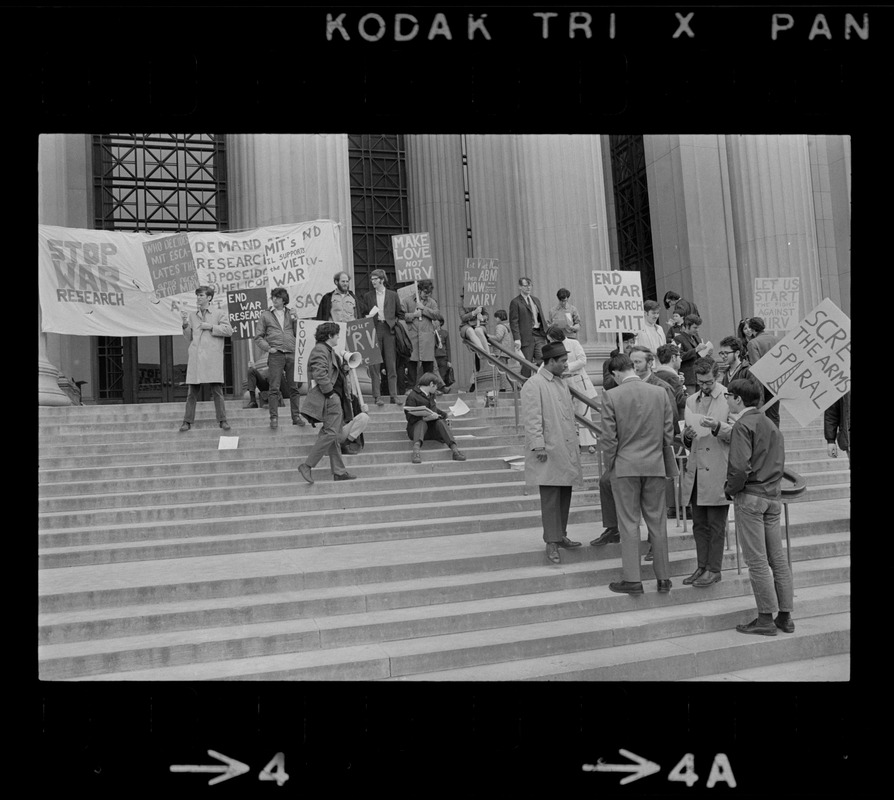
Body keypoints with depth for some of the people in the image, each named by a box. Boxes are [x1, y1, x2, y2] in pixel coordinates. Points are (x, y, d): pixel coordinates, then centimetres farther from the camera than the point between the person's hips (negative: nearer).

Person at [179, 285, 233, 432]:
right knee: (193, 391, 3)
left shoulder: (219, 313, 8)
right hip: (195, 357, 3)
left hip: (213, 357, -3)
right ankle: (187, 421, 8)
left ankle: (222, 420, 6)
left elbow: (228, 331, -2)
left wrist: (211, 327, -7)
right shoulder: (192, 316, 17)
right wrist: (185, 324, 2)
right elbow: (188, 338, 17)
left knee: (217, 390, -2)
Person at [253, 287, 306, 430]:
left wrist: (295, 320, -3)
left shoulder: (291, 313, 14)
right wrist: (267, 348, -6)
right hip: (275, 355, -2)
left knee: (294, 387, 5)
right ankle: (274, 418, -1)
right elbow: (258, 337, 8)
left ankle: (296, 417, 11)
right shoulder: (265, 315, 8)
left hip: (292, 354, 2)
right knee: (274, 388, -5)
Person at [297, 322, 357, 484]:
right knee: (331, 433, -11)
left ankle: (339, 472, 16)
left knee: (334, 434, 11)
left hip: (334, 397, 11)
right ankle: (307, 466, -8)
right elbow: (319, 374, -24)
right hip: (329, 398, -11)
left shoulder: (329, 351, 21)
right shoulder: (320, 350, -12)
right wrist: (329, 392, -21)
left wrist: (344, 368, 7)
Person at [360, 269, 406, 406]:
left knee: (391, 364, 0)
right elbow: (362, 314, 14)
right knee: (374, 365, -3)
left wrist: (394, 322, 0)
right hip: (373, 330, 0)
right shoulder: (367, 296, 11)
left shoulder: (393, 295, 10)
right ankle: (377, 396, 0)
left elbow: (400, 313, 15)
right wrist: (368, 317, -6)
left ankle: (394, 395, 4)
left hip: (389, 330, 0)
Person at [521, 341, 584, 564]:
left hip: (566, 450, 8)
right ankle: (551, 543, 0)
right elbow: (532, 420, -15)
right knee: (550, 497, -5)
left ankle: (560, 535, 23)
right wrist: (539, 446, -19)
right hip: (549, 453, -8)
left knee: (565, 494, 12)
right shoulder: (533, 385, -10)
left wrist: (575, 440, 19)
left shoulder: (562, 383, 17)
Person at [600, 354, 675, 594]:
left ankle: (632, 579, 7)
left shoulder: (611, 396, -10)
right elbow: (669, 433, 4)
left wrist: (610, 465, 5)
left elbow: (609, 438, -9)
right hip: (655, 466, 3)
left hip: (625, 466, -3)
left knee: (629, 523, 4)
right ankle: (663, 578, 18)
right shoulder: (660, 393, 0)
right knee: (657, 522, 11)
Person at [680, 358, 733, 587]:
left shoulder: (729, 399, -3)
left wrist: (717, 427, -23)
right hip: (695, 471, 5)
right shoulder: (691, 400, 14)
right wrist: (687, 435, -4)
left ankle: (714, 569, 12)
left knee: (716, 525, 2)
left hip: (717, 472, -5)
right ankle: (702, 566, 21)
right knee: (699, 524, 11)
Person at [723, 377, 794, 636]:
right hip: (773, 496, 8)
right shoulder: (771, 425, 14)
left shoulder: (743, 424, -12)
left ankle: (766, 618, 2)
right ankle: (785, 616, 17)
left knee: (756, 559, -3)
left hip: (750, 497, -8)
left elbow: (740, 466, -22)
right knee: (777, 557, 11)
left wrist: (730, 489, -7)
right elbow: (779, 464, 17)